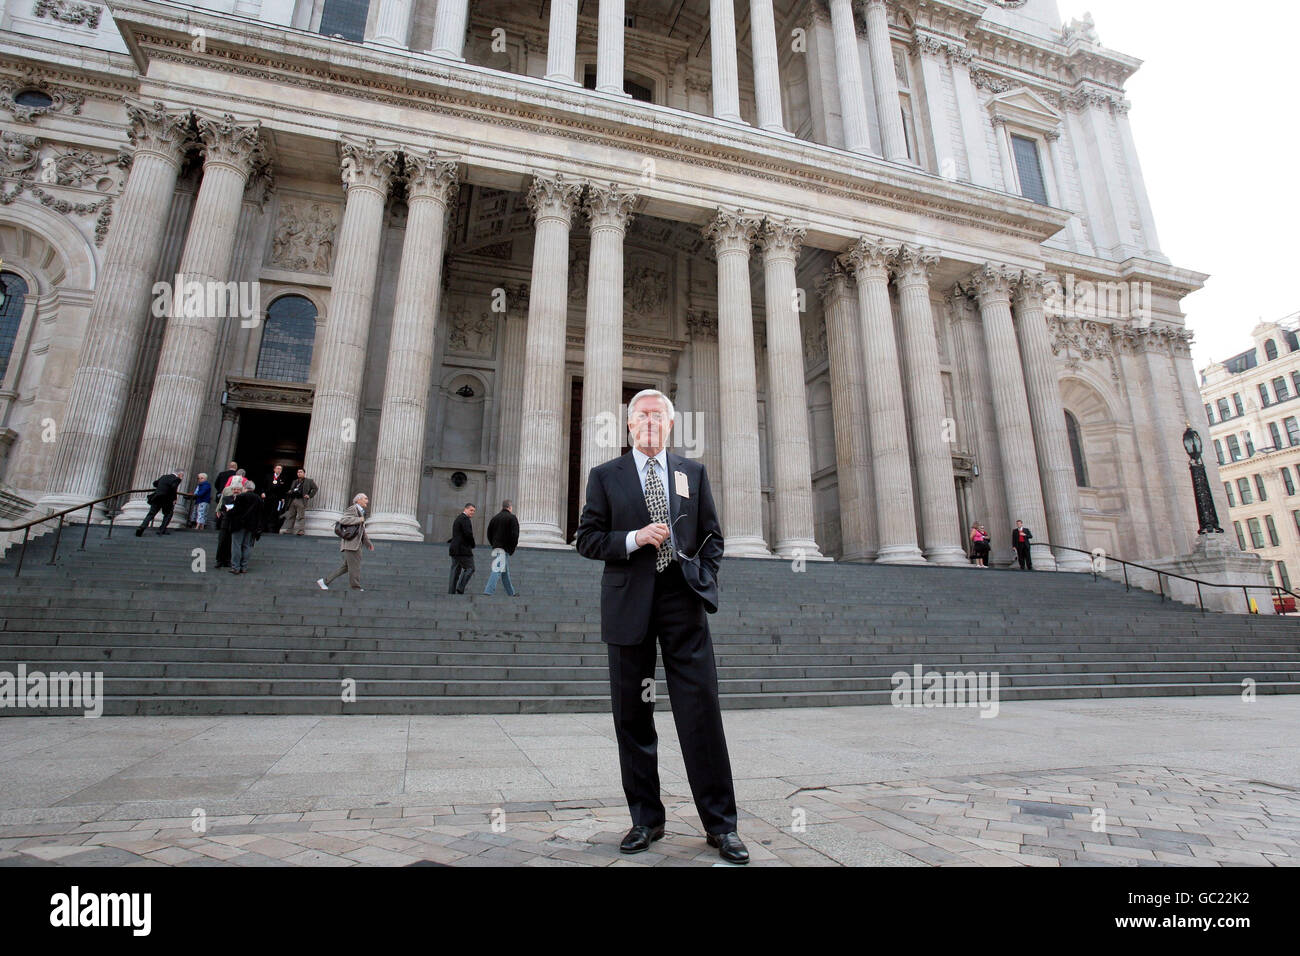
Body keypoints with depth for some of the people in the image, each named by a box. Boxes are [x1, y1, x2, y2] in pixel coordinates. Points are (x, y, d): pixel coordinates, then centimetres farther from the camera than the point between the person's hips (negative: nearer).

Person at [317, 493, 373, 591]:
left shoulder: (360, 512, 22)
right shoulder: (352, 509, -8)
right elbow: (342, 520, -23)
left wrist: (368, 543, 26)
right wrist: (359, 520, -19)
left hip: (356, 544, 10)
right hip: (350, 543, -10)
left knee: (346, 567, 11)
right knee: (354, 567, -5)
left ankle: (325, 581, 17)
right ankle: (356, 587, 1)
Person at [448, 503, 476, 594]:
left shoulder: (458, 518, 22)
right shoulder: (465, 518, -10)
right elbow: (468, 534, -19)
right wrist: (472, 545, -2)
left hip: (454, 549, 10)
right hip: (463, 549, -10)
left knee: (455, 571, 7)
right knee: (470, 568, -6)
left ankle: (451, 592, 5)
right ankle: (460, 588, -13)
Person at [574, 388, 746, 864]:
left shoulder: (693, 473, 13)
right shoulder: (605, 476, 9)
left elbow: (712, 534, 15)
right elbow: (587, 538, 4)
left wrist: (705, 581, 2)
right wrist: (634, 539, -11)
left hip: (683, 601, 0)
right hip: (629, 605, 0)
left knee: (701, 709, -1)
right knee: (632, 716, 7)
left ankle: (720, 823, 12)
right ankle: (646, 819, 22)